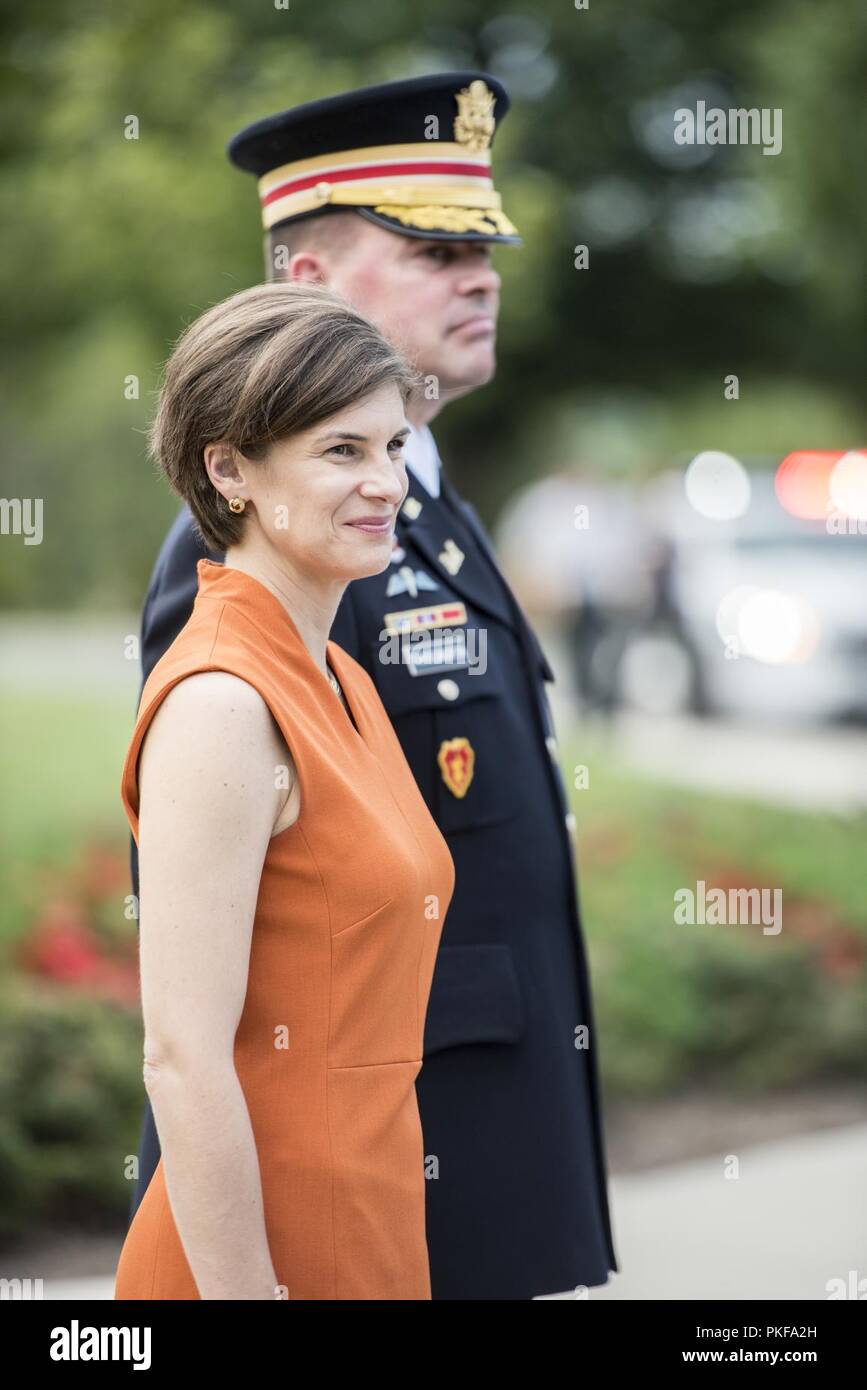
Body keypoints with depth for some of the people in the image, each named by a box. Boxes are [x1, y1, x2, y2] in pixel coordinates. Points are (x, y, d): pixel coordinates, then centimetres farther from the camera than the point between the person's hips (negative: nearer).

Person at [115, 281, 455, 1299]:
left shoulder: (342, 680, 10)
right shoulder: (221, 704, -17)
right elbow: (184, 1062, -21)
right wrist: (250, 1291, -19)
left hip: (365, 1234, 9)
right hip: (266, 1251, -9)